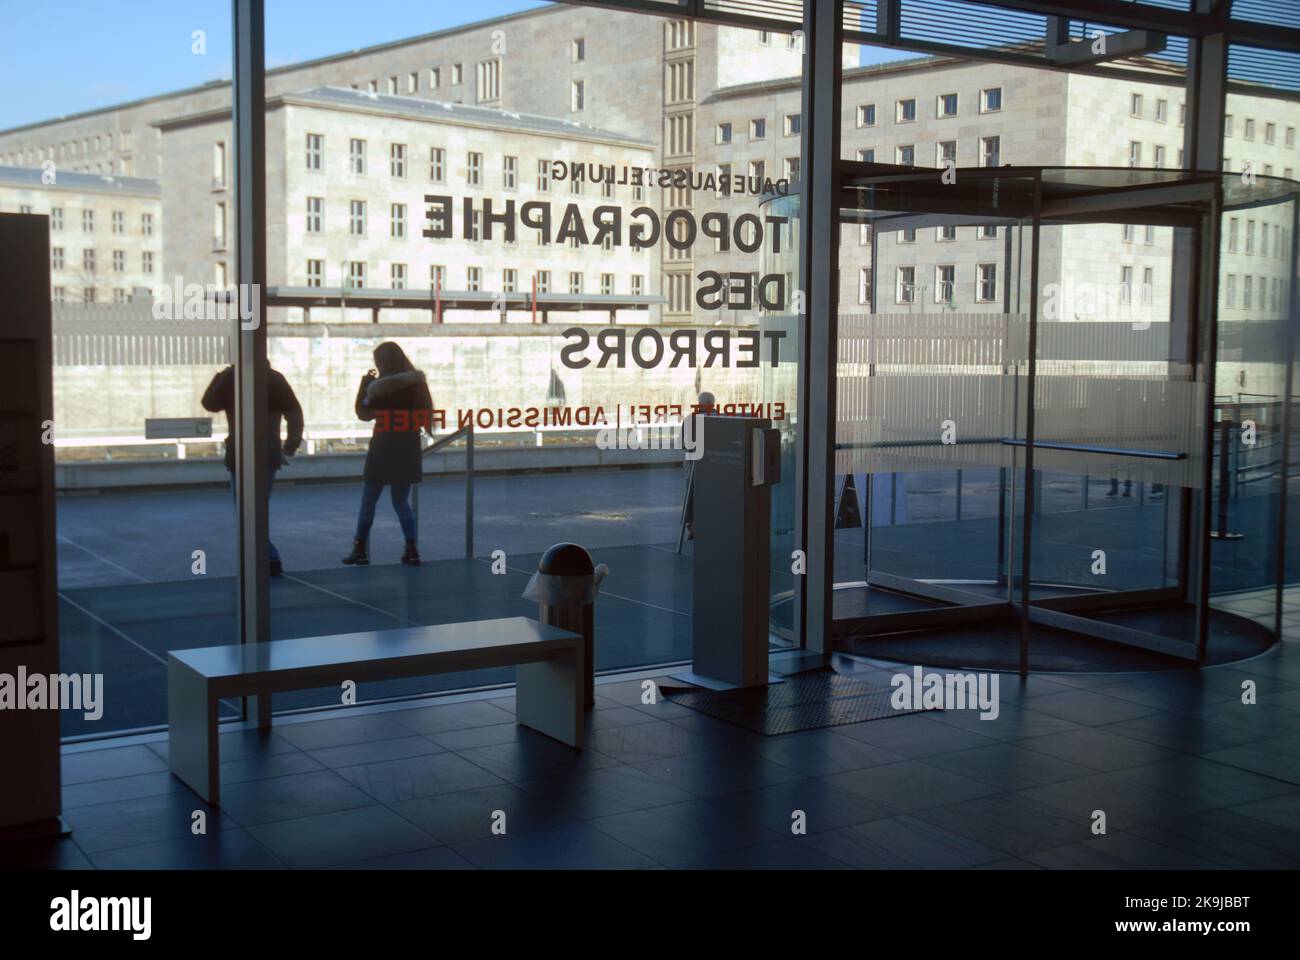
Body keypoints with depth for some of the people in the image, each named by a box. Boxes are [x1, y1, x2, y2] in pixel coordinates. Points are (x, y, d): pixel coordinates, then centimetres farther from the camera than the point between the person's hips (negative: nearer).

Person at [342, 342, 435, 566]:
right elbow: (425, 418, 6)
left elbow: (363, 413, 0)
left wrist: (364, 383, 5)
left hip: (383, 450, -4)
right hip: (408, 451, 4)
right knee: (402, 502, 13)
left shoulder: (379, 386, -10)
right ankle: (411, 549, 1)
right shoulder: (417, 383, 1)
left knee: (368, 502, 9)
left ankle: (360, 549, 12)